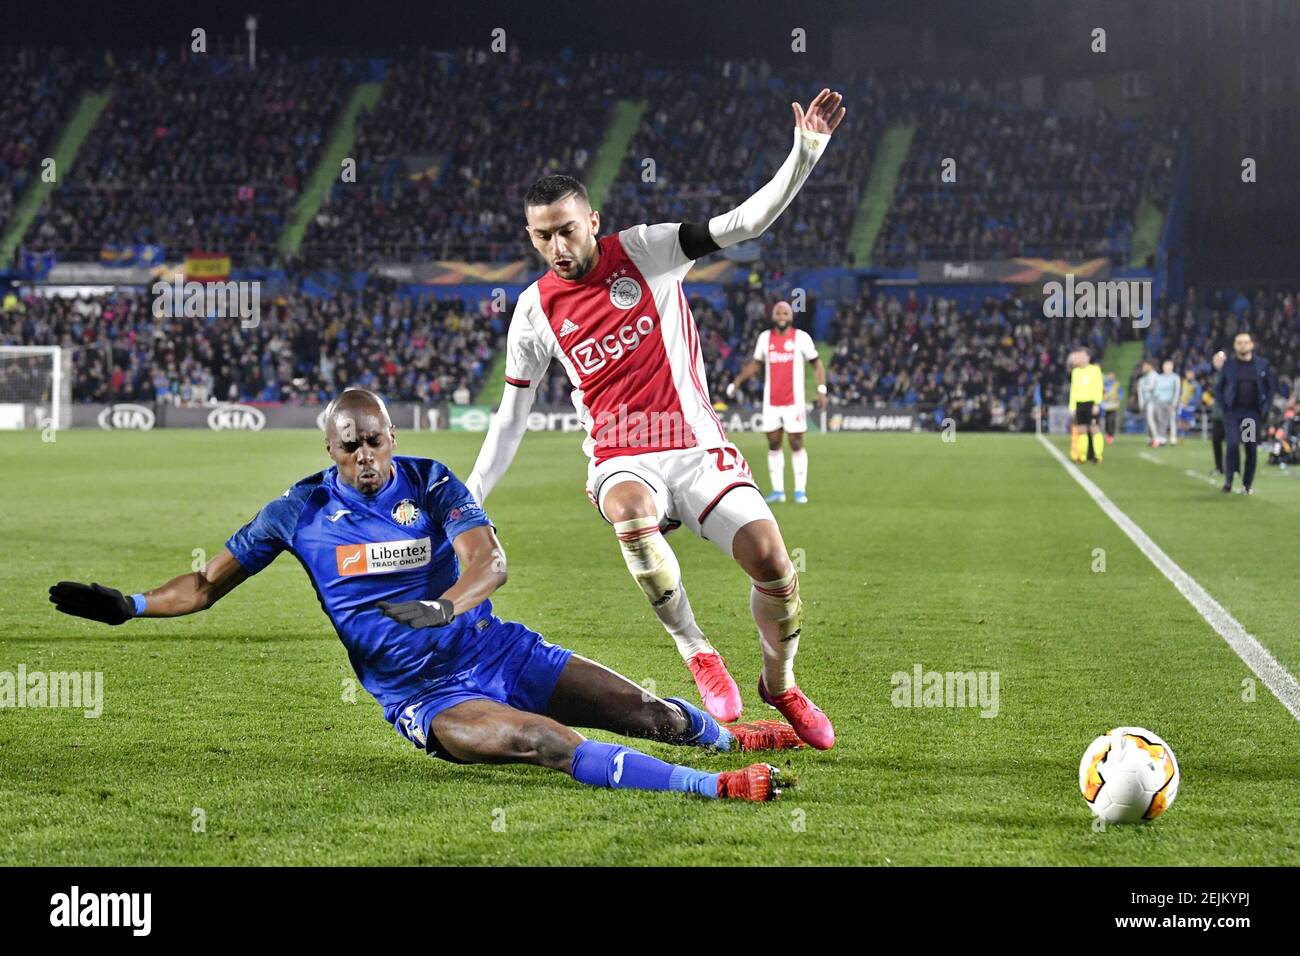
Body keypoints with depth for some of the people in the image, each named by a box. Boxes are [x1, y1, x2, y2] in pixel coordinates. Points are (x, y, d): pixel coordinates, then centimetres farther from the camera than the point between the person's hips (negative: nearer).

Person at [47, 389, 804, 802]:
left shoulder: (430, 483, -3)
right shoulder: (302, 512, -2)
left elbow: (488, 562, -18)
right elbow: (210, 584, 5)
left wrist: (442, 607, -39)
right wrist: (130, 607, -9)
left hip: (490, 647, 2)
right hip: (422, 696, -2)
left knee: (645, 713, 2)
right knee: (549, 743, -30)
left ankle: (724, 735, 36)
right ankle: (712, 787, -33)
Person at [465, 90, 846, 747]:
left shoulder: (646, 252, -1)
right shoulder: (535, 310, 4)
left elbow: (746, 222, -8)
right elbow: (511, 415, 14)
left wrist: (805, 154, -22)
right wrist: (468, 499, 11)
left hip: (697, 447, 0)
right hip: (620, 460, 0)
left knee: (770, 559, -19)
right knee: (631, 512, -38)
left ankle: (780, 685, 11)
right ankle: (696, 652, -22)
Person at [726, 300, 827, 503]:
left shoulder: (801, 337, -2)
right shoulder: (765, 337, 8)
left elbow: (817, 363, 3)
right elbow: (756, 363, 20)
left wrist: (821, 389, -8)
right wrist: (737, 382, 12)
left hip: (794, 401, -3)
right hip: (771, 402, 3)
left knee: (796, 444, -3)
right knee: (773, 445, 4)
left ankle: (800, 490, 2)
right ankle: (777, 490, 9)